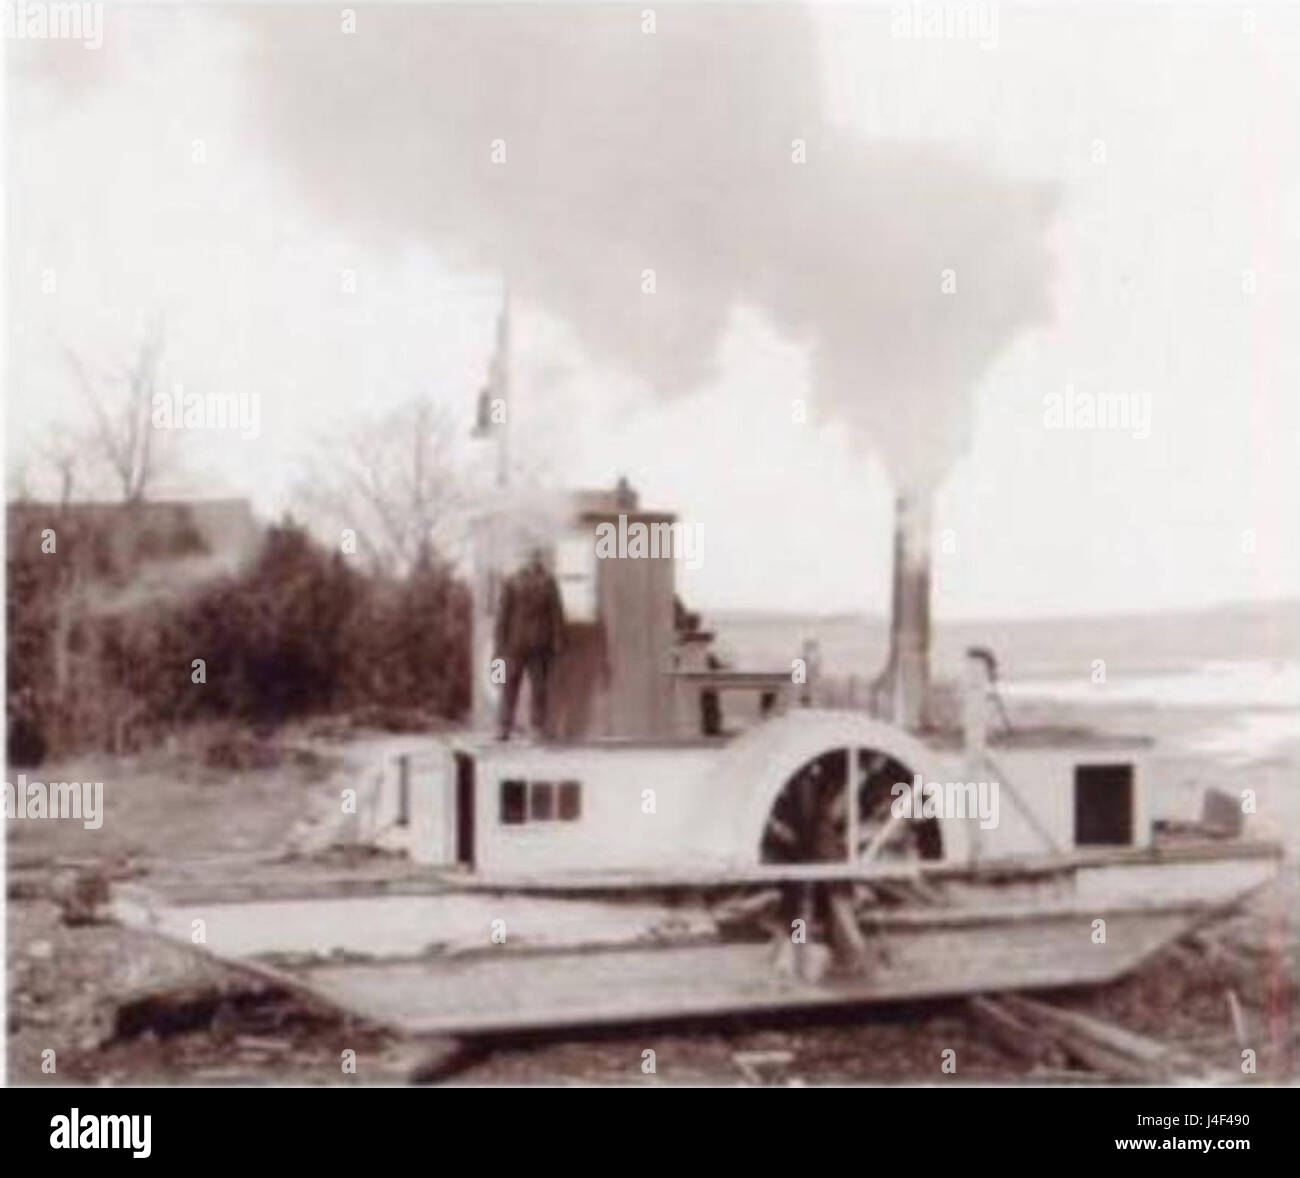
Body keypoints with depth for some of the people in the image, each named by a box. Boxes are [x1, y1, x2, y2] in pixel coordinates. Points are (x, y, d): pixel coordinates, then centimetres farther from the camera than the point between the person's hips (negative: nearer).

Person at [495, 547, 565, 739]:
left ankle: (505, 727, -1)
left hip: (516, 642, 0)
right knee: (539, 685, 5)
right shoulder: (549, 583, -2)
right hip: (540, 642, 0)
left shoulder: (511, 582, 1)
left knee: (511, 686, 3)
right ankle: (540, 725, 5)